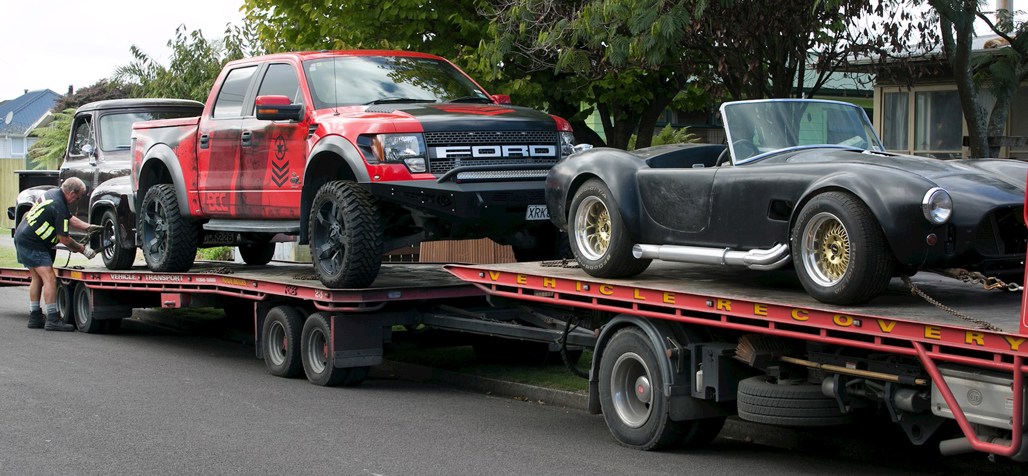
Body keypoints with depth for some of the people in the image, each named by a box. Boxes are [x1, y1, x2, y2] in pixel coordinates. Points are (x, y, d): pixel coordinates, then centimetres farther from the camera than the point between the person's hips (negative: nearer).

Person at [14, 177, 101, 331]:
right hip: (32, 243, -11)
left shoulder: (52, 193, 9)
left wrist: (88, 227, 10)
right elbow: (64, 239, -16)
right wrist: (83, 250, -4)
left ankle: (34, 317, 16)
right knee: (50, 279, -13)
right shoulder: (59, 207, -21)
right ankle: (52, 320, -16)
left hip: (21, 236, 11)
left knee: (37, 278, 14)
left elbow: (70, 219, 19)